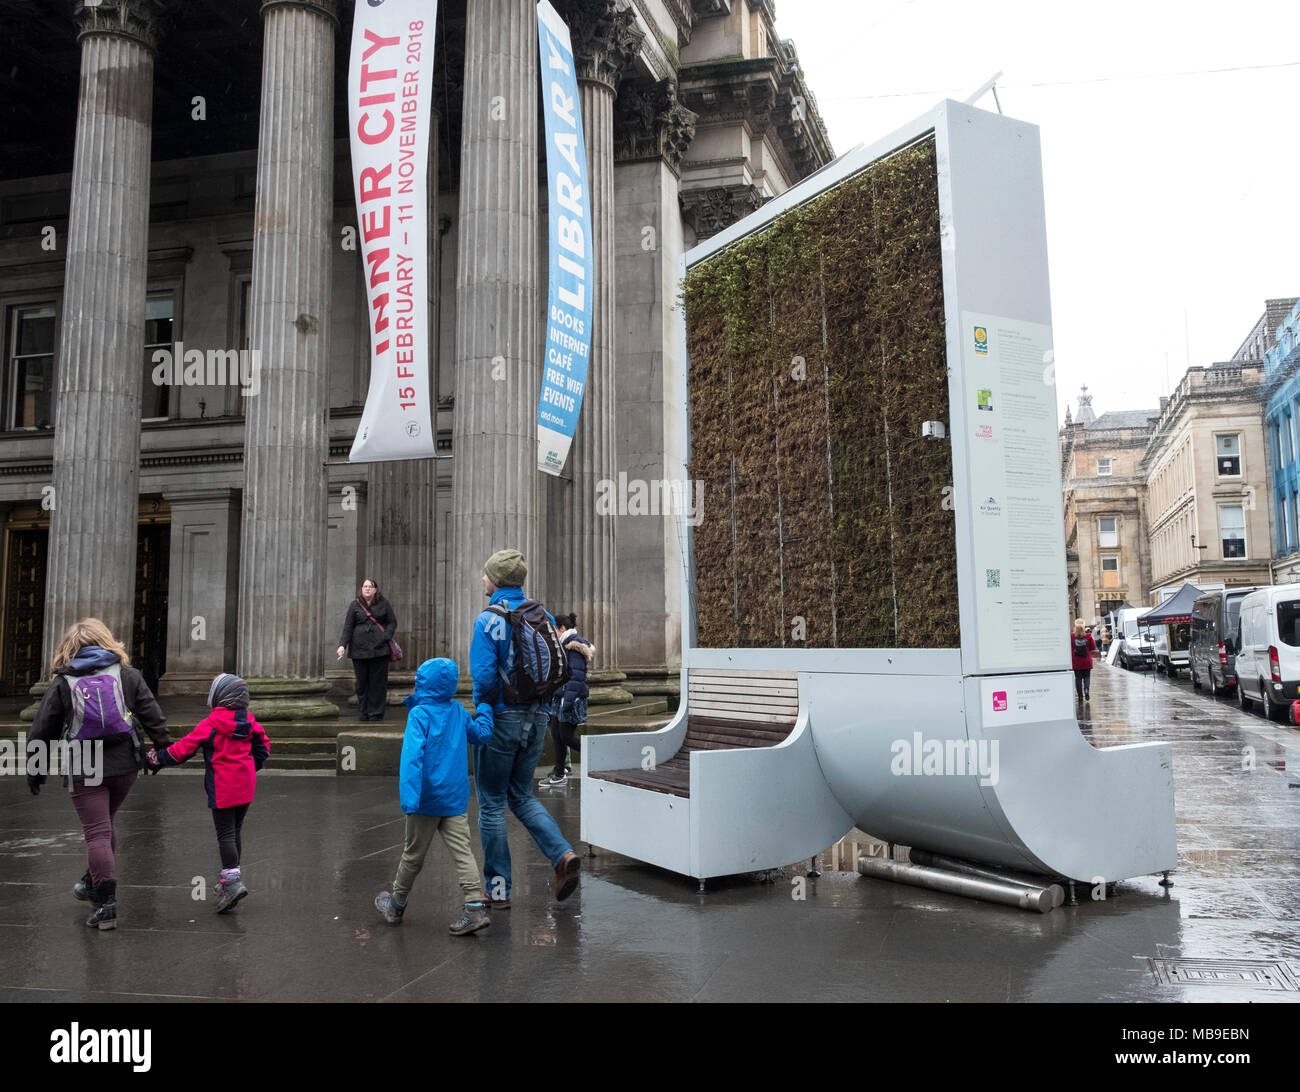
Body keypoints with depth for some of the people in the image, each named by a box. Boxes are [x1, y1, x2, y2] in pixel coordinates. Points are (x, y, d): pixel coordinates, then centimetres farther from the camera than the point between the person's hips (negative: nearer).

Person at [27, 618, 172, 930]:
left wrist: (35, 770, 15)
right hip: (124, 765, 3)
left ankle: (106, 902, -8)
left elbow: (43, 730, 5)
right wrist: (166, 749, 8)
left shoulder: (62, 683, 3)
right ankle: (94, 884, 35)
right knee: (107, 823, 23)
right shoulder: (127, 675, 6)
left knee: (97, 832, -2)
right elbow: (152, 716, 2)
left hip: (84, 771, -2)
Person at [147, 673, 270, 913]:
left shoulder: (210, 724, -13)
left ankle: (232, 880, -12)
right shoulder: (249, 720, 5)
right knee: (236, 831, 16)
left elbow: (185, 748, -11)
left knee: (225, 834, -4)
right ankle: (233, 874, 22)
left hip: (223, 789, -6)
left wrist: (159, 758, 3)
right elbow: (263, 745, 13)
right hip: (246, 787, 6)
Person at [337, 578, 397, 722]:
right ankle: (363, 715, 14)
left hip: (379, 650, -1)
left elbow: (392, 622, 8)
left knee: (378, 683, 1)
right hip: (359, 650, 1)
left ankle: (376, 714, 7)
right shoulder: (354, 605, 7)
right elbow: (347, 627, 4)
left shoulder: (384, 604, 7)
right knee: (361, 683, 5)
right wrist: (342, 645, -7)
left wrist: (386, 637, -7)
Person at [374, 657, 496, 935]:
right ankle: (476, 908, -11)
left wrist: (409, 800, -26)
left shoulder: (419, 715, -11)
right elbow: (482, 734, 21)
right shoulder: (458, 711, 6)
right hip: (456, 799, 4)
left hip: (428, 798, -4)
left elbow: (412, 756, -22)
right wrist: (485, 708, 37)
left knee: (413, 854, 11)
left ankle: (397, 905, 31)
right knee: (462, 852, 0)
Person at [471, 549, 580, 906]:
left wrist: (481, 707, -5)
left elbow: (485, 678, -22)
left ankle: (498, 888, 15)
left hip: (500, 717, -6)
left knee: (492, 803, 8)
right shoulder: (543, 617, 6)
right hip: (537, 719, 6)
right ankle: (563, 855, 1)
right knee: (522, 796, 20)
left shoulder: (488, 620, -14)